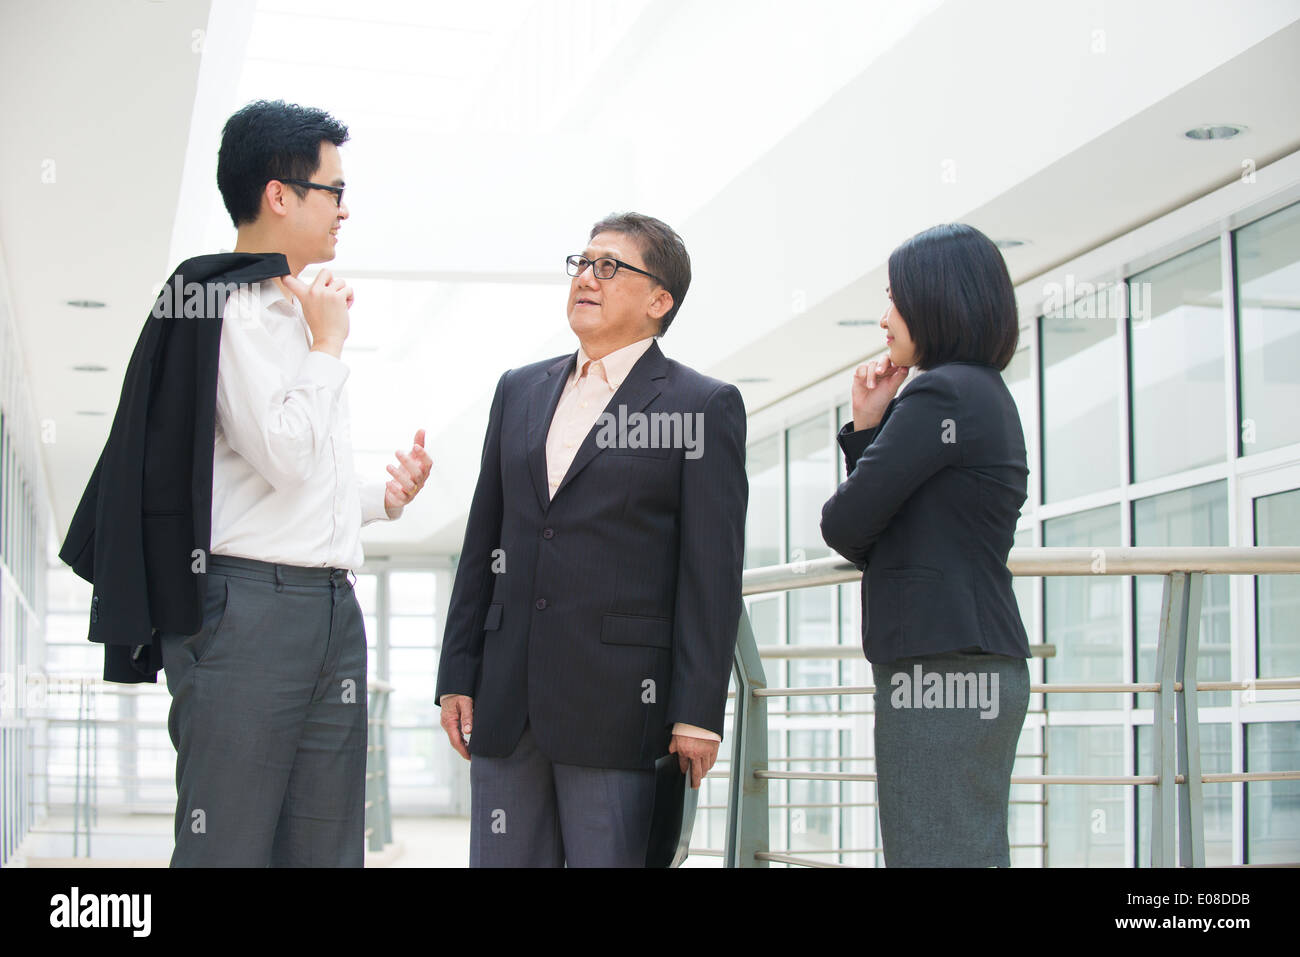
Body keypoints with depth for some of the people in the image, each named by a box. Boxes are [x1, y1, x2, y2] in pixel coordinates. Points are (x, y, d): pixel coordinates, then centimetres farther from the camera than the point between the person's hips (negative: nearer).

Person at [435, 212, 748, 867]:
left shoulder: (704, 407, 0)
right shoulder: (520, 390, 16)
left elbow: (712, 573, -5)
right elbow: (483, 540, 16)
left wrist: (697, 714, -10)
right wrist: (457, 675, 10)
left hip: (616, 702, -5)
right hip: (504, 699, 5)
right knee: (501, 858, 7)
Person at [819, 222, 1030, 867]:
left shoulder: (940, 394, -11)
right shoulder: (988, 395, 20)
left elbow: (844, 525, -11)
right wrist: (868, 426, 10)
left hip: (940, 669, -10)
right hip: (986, 667, 10)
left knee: (938, 856, -10)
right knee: (975, 855, 11)